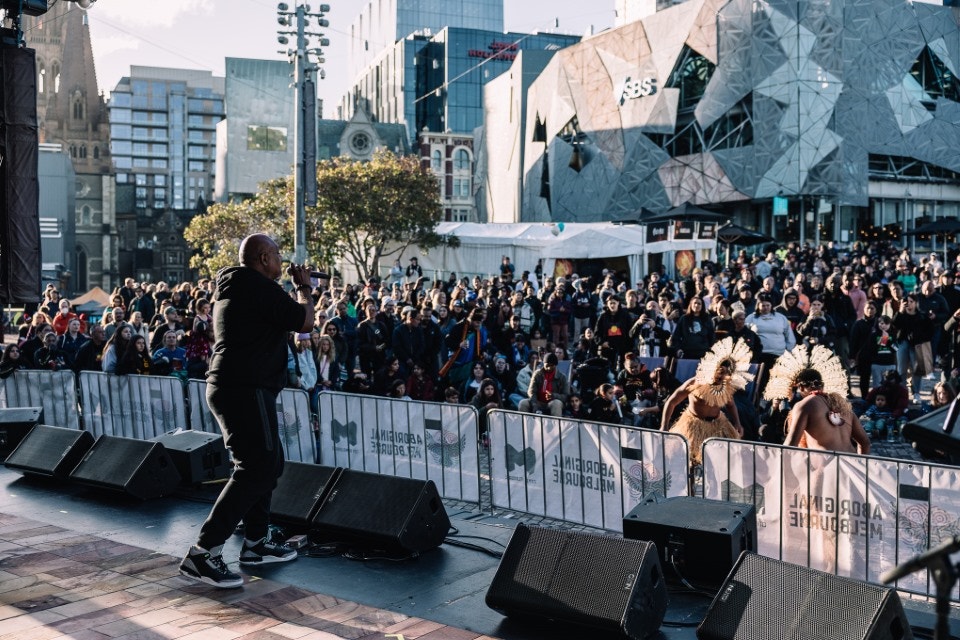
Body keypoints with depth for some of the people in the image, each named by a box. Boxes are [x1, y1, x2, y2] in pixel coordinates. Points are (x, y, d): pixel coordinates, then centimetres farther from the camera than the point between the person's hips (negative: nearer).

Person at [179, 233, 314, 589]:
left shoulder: (234, 286, 16)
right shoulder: (260, 287, -15)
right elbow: (305, 322, -10)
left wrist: (295, 289, 24)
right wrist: (304, 287, 5)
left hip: (229, 386, 11)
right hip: (246, 389, -11)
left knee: (269, 462, 18)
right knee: (256, 469, -10)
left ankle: (256, 542, 26)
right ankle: (203, 552, -10)